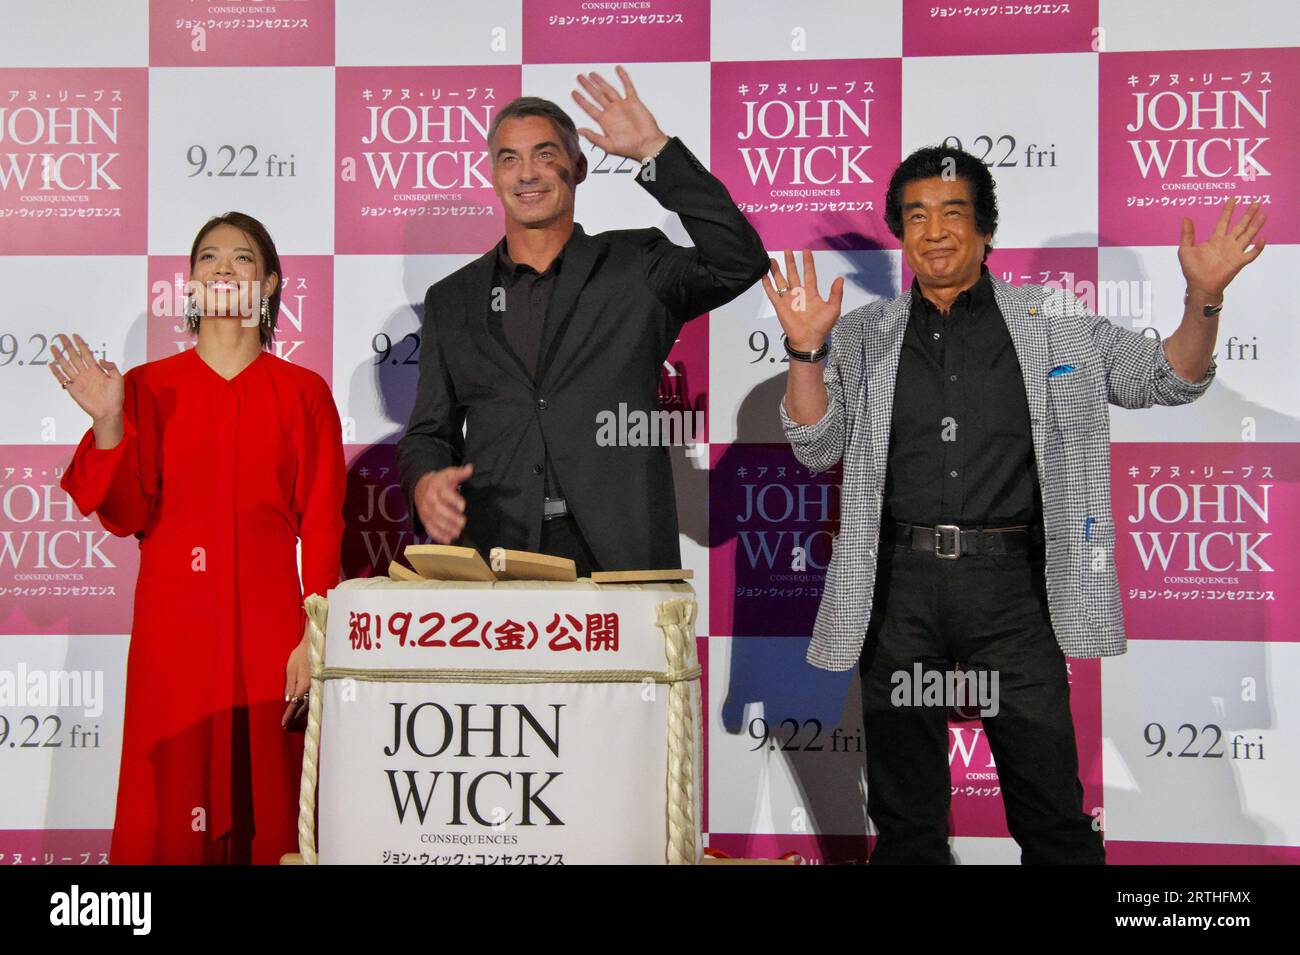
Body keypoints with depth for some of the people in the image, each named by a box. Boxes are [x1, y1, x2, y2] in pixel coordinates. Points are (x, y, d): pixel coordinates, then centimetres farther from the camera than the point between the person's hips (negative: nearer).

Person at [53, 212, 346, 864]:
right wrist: (108, 424, -13)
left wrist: (313, 637, -8)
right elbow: (128, 516, 1)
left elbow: (322, 525, 1)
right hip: (174, 620, 1)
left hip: (268, 620, 0)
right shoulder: (149, 387, 8)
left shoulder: (303, 393, 6)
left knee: (267, 804, 2)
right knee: (175, 807, 2)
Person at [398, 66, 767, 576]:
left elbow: (738, 263, -6)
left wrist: (654, 151, -7)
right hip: (494, 551, 1)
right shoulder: (452, 300, 16)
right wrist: (424, 483, -7)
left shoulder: (635, 266, 9)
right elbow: (431, 432, 18)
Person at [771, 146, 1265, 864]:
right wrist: (806, 349, -10)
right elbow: (817, 446, 4)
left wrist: (1203, 301, -10)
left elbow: (1171, 379, 7)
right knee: (904, 811, 12)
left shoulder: (1052, 321, 8)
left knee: (1053, 811, 3)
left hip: (1010, 587, -1)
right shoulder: (866, 334, 10)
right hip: (898, 588, 1)